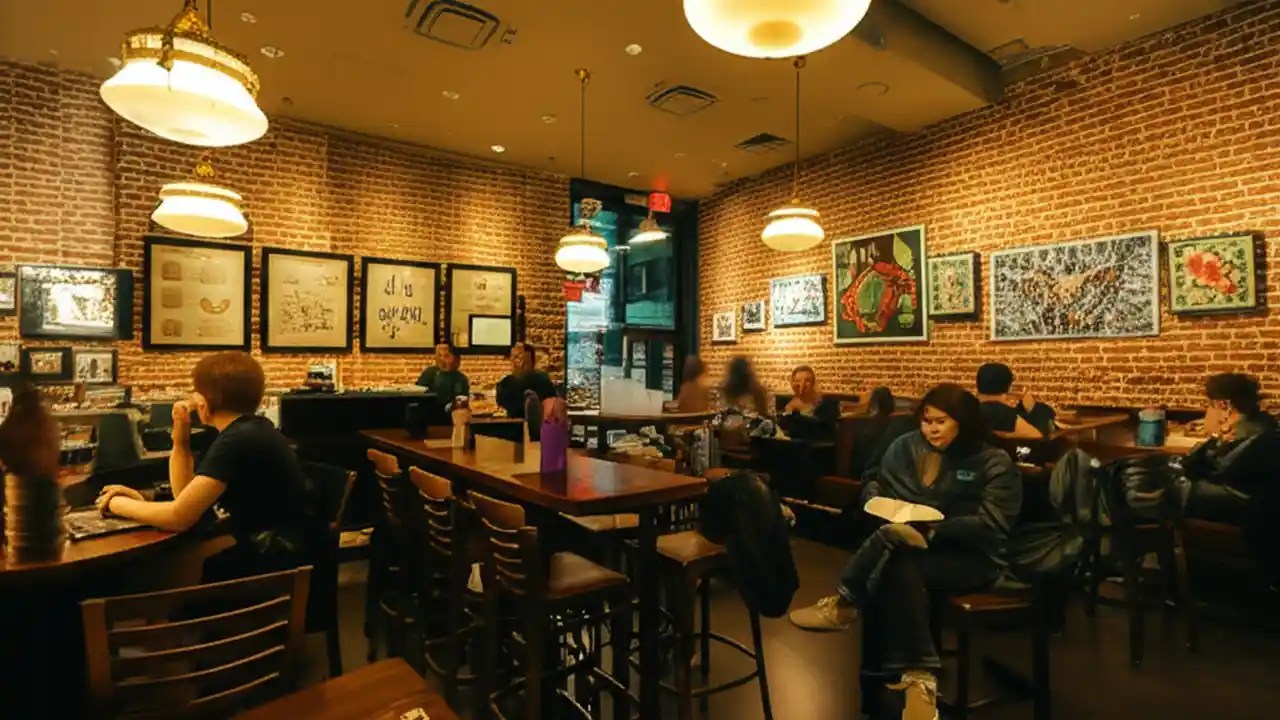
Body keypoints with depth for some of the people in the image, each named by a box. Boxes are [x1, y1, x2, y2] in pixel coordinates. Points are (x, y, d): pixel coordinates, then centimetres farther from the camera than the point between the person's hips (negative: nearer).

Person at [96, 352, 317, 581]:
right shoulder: (248, 430, 10)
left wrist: (119, 504, -1)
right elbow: (187, 496, 12)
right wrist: (181, 437, 3)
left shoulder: (238, 440, -20)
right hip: (270, 550, 8)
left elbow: (179, 516, -19)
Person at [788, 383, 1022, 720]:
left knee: (897, 566, -35)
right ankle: (914, 676, -26)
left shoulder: (994, 463, -3)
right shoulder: (905, 447, 9)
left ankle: (846, 603, -20)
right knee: (898, 568, -31)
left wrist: (934, 529, -24)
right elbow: (875, 487, 14)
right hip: (911, 543, 4)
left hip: (971, 556, -4)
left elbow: (991, 526, -12)